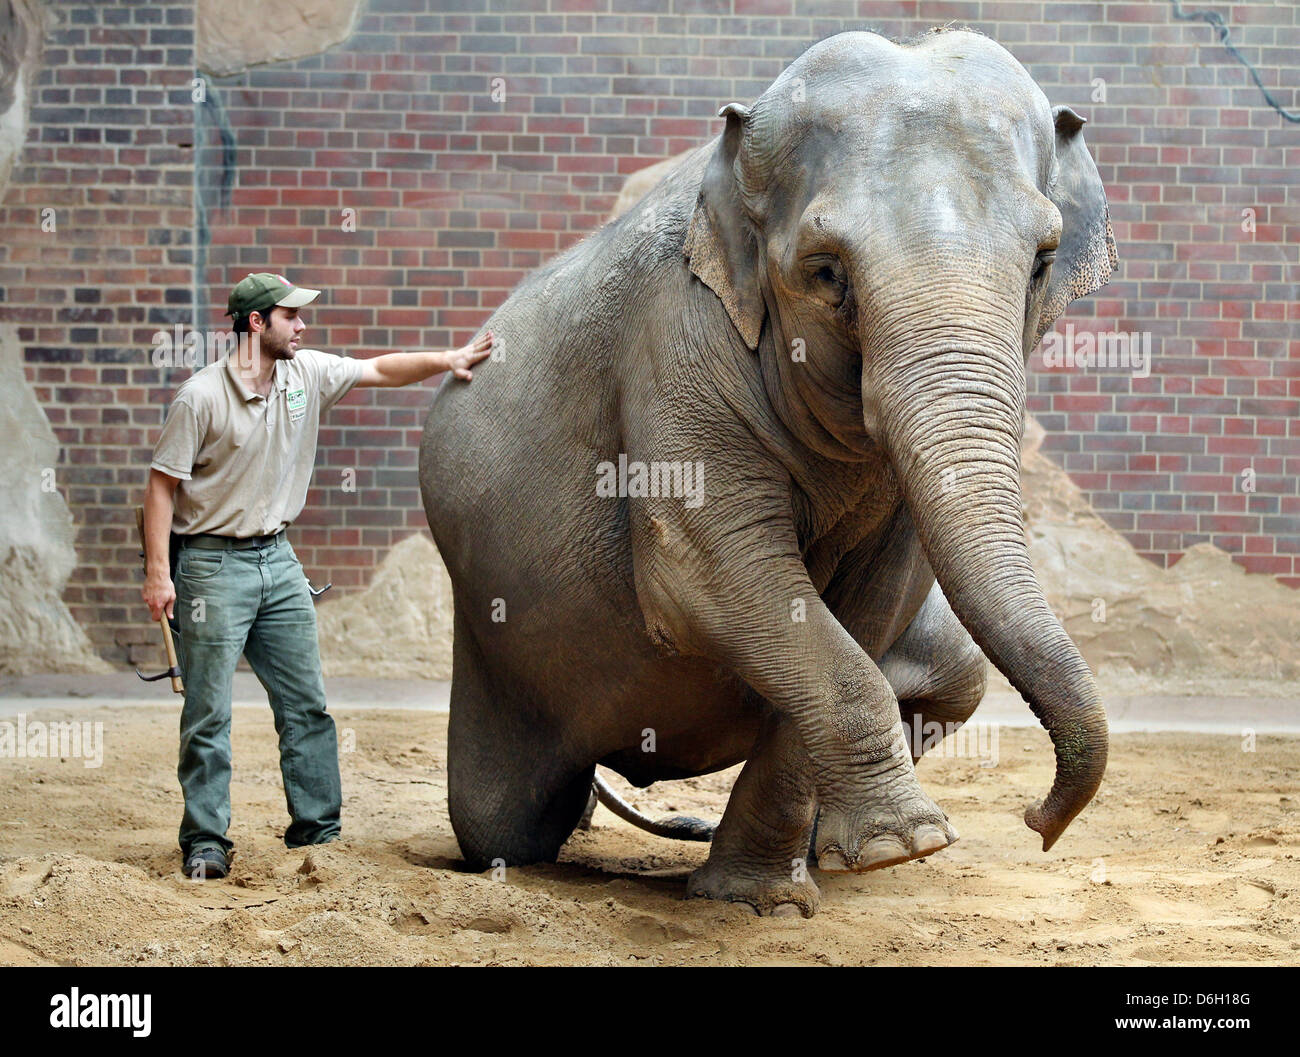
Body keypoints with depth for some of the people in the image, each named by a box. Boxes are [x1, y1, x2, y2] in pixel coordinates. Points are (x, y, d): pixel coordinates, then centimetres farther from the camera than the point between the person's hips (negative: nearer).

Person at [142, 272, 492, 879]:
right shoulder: (201, 396, -14)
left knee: (308, 705, 7)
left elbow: (379, 370, 16)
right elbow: (162, 485, -11)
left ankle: (317, 833, 15)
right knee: (208, 715, -3)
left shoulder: (307, 374, 3)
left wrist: (447, 361, 4)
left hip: (278, 561, 6)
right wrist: (158, 573, -16)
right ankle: (205, 844, 4)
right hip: (213, 565, -6)